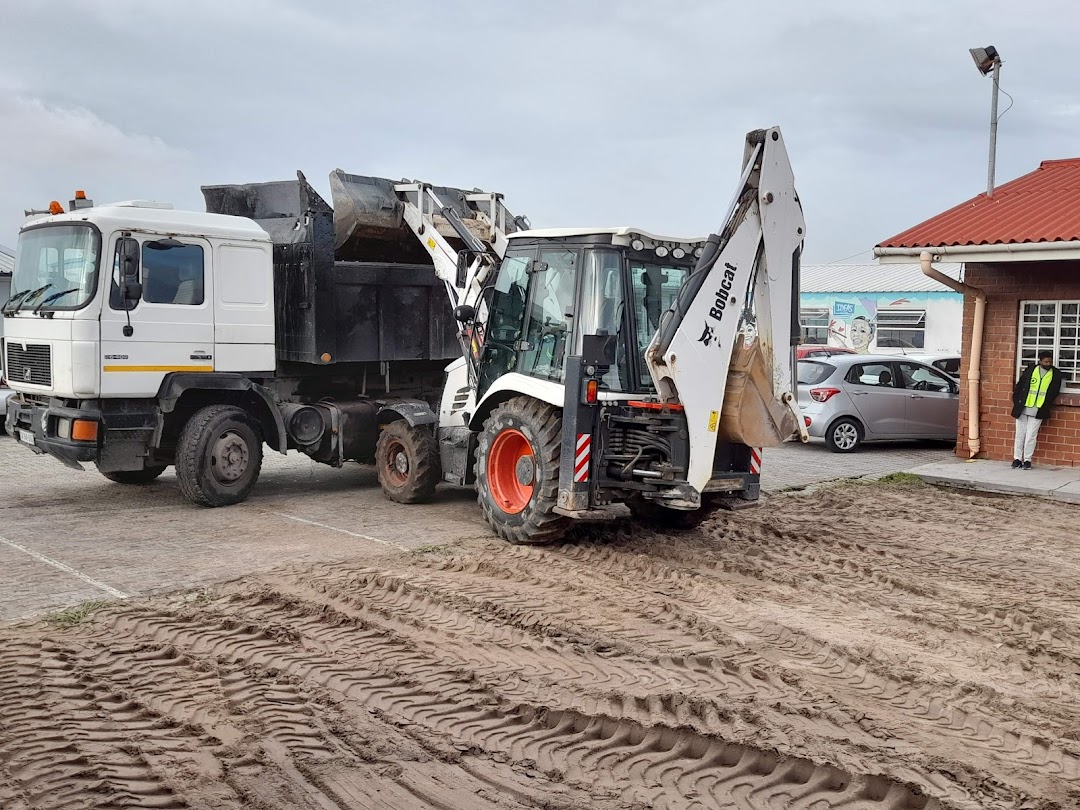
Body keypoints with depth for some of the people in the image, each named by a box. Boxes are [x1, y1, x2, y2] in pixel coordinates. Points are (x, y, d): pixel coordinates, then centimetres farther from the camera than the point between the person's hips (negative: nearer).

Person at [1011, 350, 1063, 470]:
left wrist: (1046, 406, -1)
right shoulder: (1030, 369, 2)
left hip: (1038, 411, -1)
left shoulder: (1056, 374, 2)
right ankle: (1017, 458, 14)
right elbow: (1019, 386, 5)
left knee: (1031, 436, -2)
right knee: (1020, 434, 6)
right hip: (1022, 409, 1)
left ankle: (1027, 460, 7)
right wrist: (1016, 401, 0)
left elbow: (1054, 392, 5)